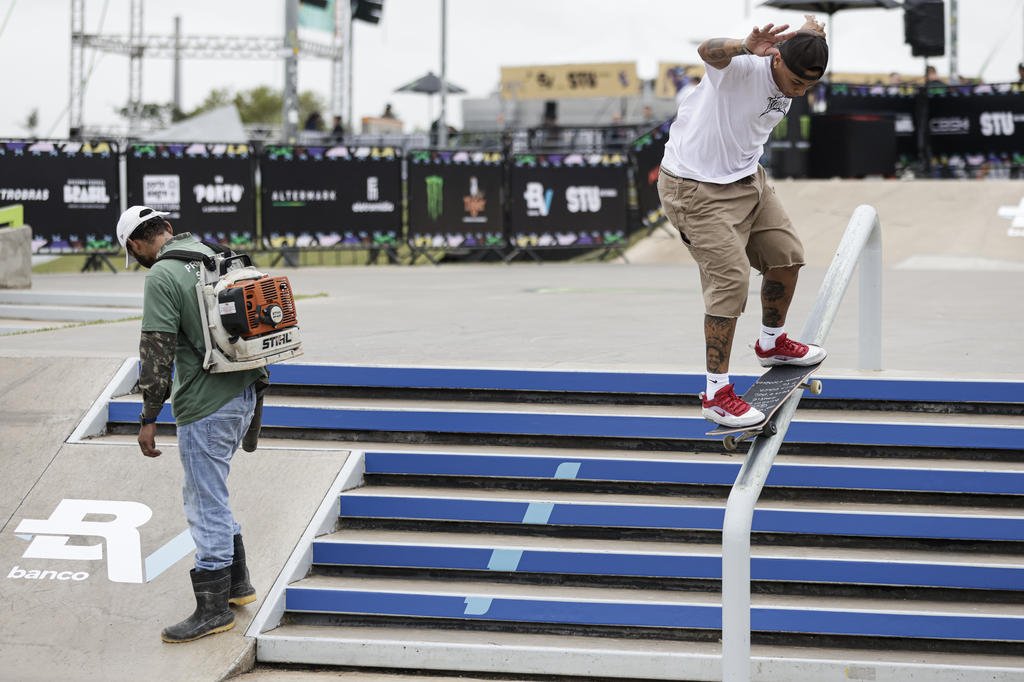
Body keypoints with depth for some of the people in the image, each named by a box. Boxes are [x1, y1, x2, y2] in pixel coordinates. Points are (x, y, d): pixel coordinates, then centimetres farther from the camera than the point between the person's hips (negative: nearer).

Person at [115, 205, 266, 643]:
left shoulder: (162, 277, -14)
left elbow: (157, 351, -17)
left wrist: (149, 418, -12)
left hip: (205, 406, -9)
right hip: (242, 393, 9)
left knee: (206, 503, 0)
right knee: (205, 493, 22)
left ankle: (214, 609, 7)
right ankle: (237, 582, 28)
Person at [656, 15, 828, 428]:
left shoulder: (787, 86, -1)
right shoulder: (743, 65, -27)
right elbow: (709, 51, -51)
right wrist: (746, 48, -68)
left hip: (745, 179, 9)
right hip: (696, 188, -9)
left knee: (786, 256, 16)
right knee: (730, 279, -14)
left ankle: (772, 343, 42)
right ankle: (716, 394, -5)